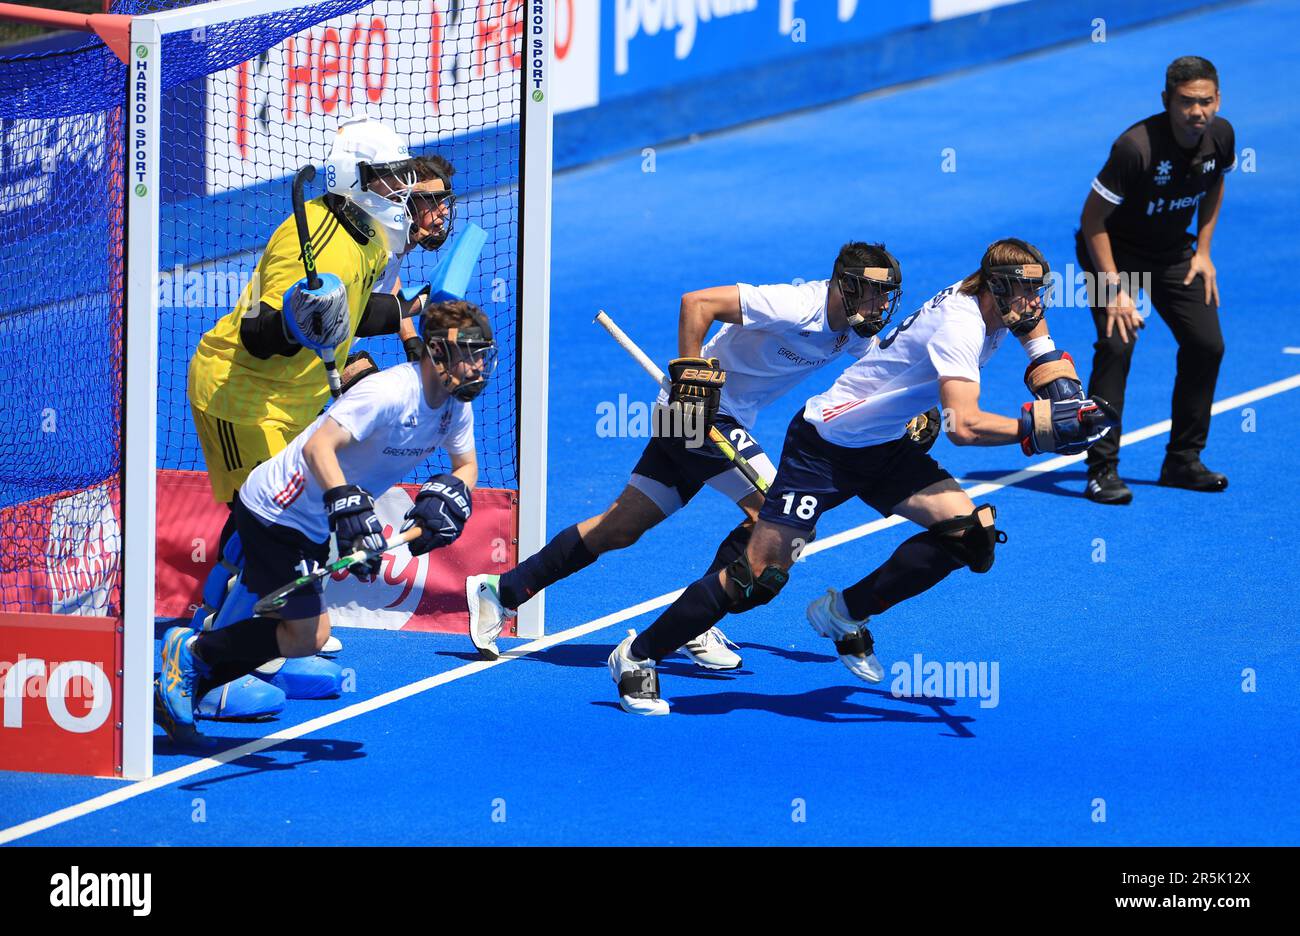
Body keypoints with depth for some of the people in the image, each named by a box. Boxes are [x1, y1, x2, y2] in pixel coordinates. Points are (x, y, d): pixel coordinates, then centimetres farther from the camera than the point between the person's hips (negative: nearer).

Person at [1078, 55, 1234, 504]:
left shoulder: (1221, 136, -14)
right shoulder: (1136, 146, -33)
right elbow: (1092, 216, -24)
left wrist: (1203, 251, 5)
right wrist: (1114, 288, -26)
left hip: (1173, 251, 6)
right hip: (1114, 249, -6)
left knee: (1206, 345, 0)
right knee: (1116, 345, -21)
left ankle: (1183, 460, 15)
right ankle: (1102, 470, -14)